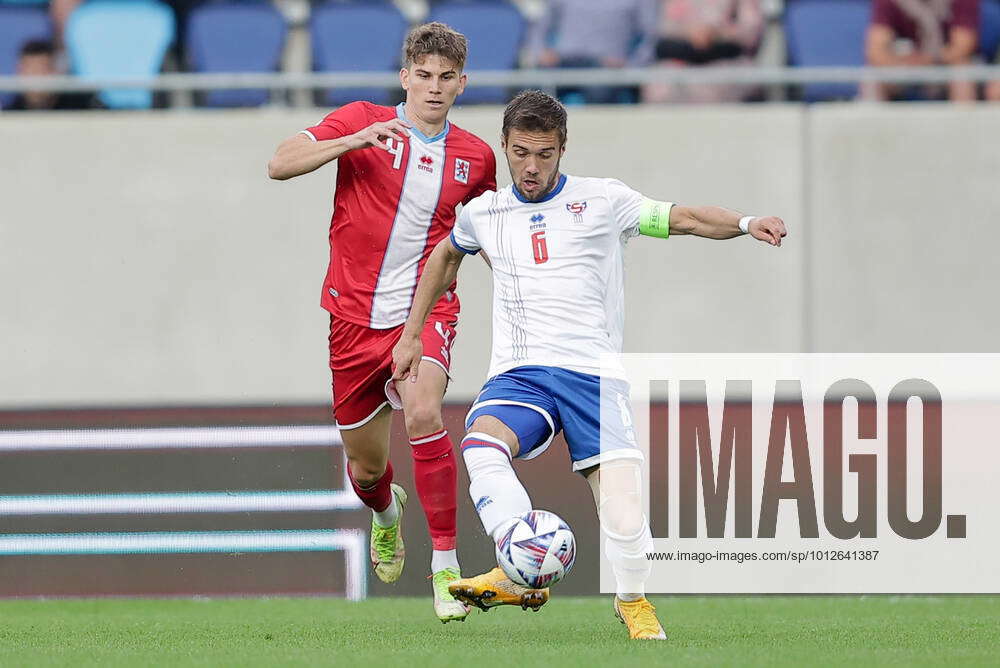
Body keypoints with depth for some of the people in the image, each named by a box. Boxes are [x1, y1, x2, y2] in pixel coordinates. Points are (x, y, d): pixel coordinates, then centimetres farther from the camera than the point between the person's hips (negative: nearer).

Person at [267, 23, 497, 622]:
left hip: (425, 311, 0)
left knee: (423, 412, -31)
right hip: (355, 316, 1)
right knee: (366, 467, 10)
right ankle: (386, 511, 51)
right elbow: (280, 165, -12)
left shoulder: (475, 157, 5)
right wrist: (354, 141, -25)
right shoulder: (362, 122, -2)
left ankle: (446, 563, -24)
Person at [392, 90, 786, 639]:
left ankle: (633, 600, 13)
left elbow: (681, 218, 3)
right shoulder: (484, 214, 14)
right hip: (518, 375, 2)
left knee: (623, 513, -15)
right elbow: (446, 255, 33)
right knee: (481, 446, -34)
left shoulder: (602, 200, 6)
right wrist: (411, 335, 34)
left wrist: (745, 223, -15)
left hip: (593, 376, -2)